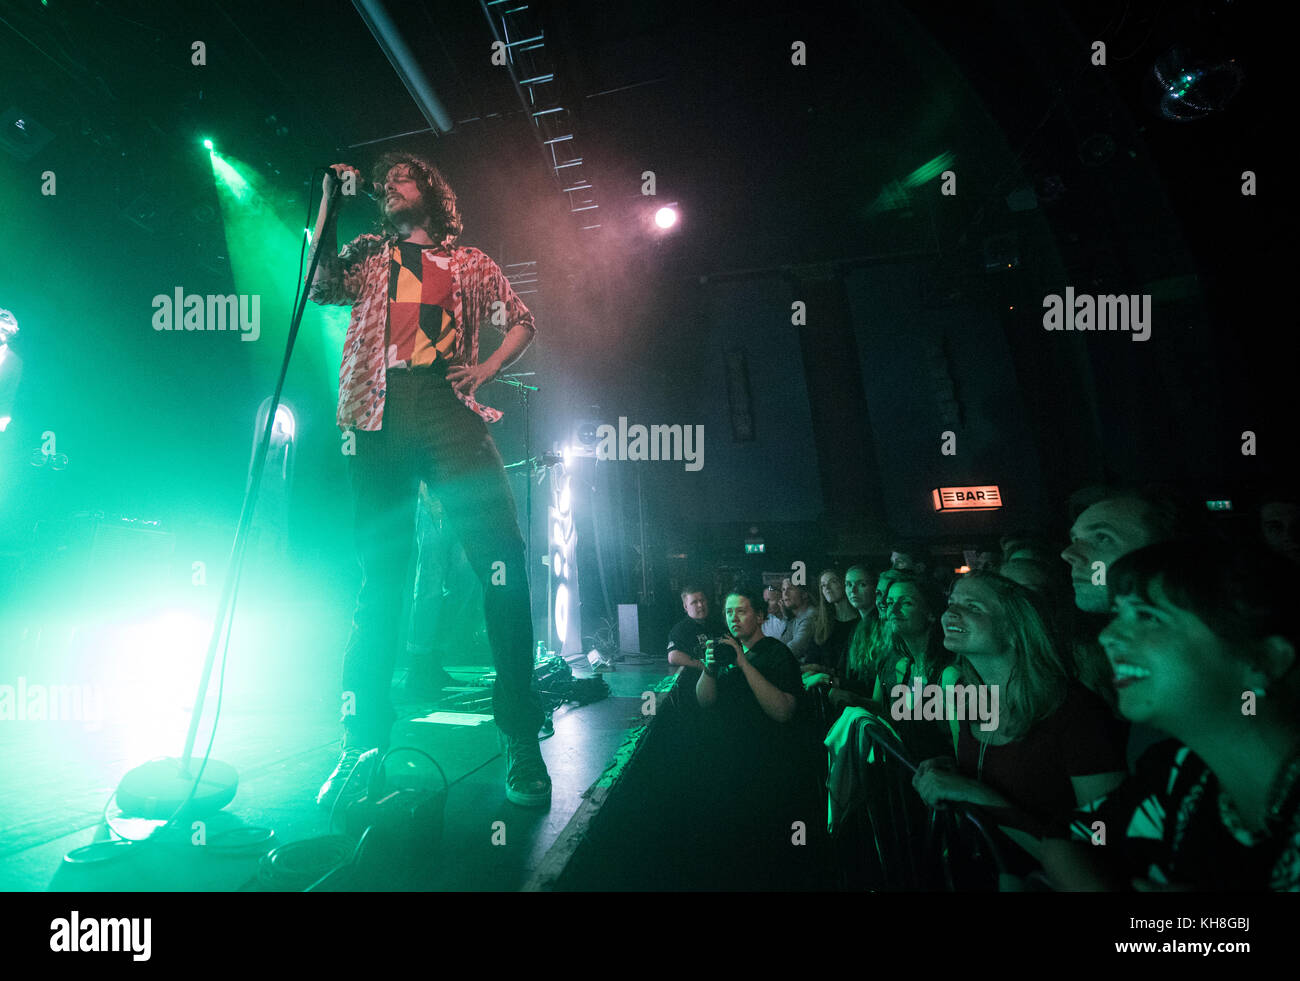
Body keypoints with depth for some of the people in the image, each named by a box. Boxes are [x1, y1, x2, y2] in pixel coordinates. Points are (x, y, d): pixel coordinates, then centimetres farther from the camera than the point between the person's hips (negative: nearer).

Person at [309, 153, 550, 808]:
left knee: (502, 558, -17)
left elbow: (521, 322, 24)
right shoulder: (367, 254, 26)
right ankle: (362, 741, 10)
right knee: (379, 576, 1)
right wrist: (330, 200, 10)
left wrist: (486, 369, 7)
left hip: (450, 409, -1)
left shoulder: (469, 262, 24)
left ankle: (520, 739, -9)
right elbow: (320, 285, 9)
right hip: (379, 415, 1)